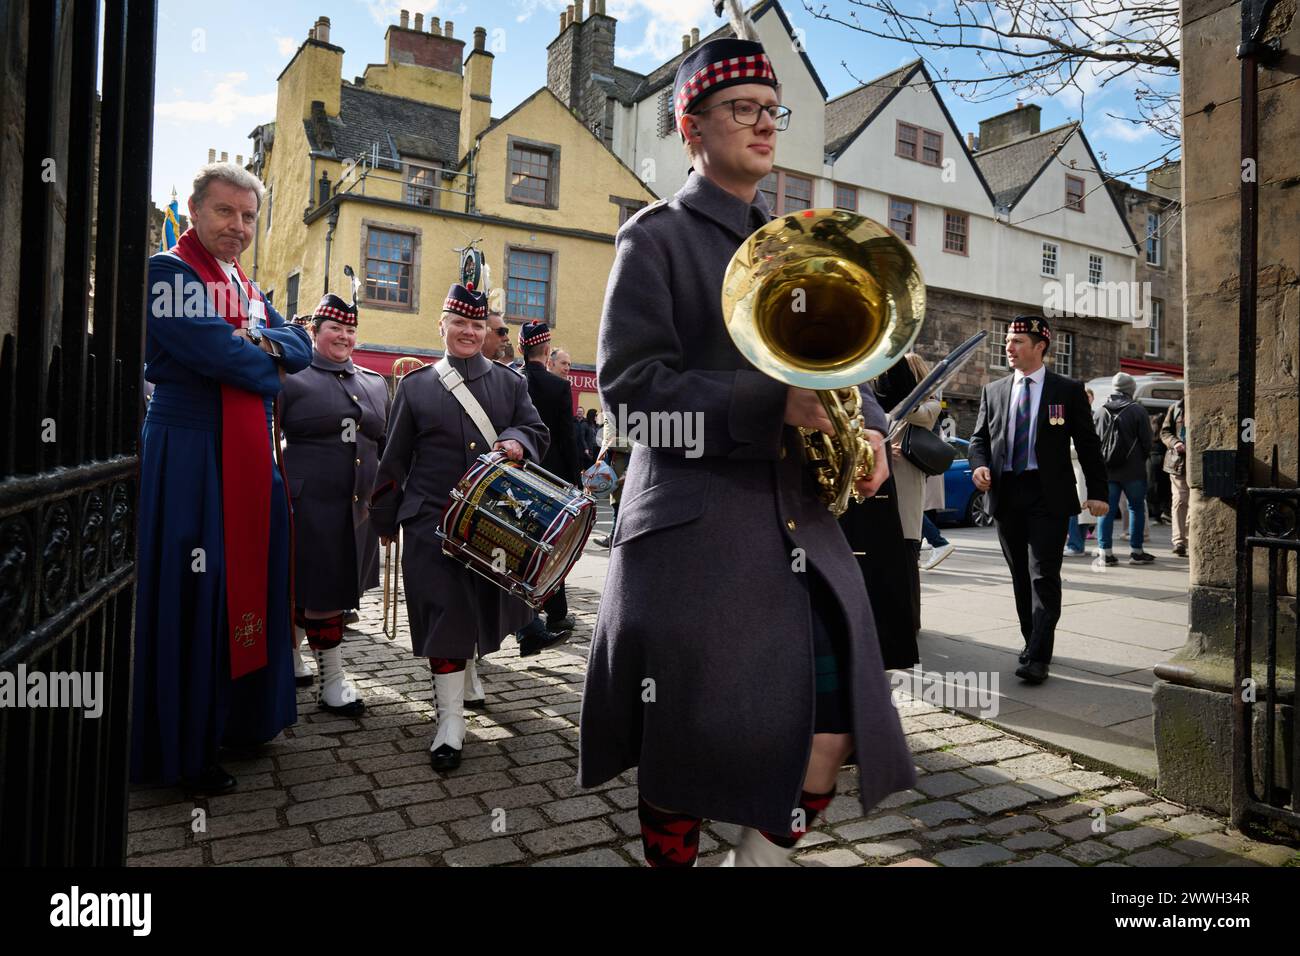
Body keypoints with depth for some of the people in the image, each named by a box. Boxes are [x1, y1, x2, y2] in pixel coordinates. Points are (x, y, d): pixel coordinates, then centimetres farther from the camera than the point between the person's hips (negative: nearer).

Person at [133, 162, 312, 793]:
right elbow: (211, 349, -20)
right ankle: (184, 748, 10)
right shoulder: (166, 271, -6)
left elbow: (300, 347, 9)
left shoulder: (247, 288, 19)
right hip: (190, 455, -8)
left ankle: (238, 718, 27)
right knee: (191, 595, -3)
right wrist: (269, 367, -3)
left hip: (250, 456, 8)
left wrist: (261, 339, -12)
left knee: (248, 583, 12)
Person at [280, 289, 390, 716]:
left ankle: (289, 647, 38)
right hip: (310, 505, -5)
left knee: (324, 587, 15)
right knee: (322, 589, 0)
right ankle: (332, 680, 12)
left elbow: (388, 447, 19)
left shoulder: (376, 384, 13)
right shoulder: (292, 379, -1)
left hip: (359, 508, 5)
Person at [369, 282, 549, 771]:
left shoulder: (510, 382, 9)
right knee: (444, 613, -4)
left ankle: (468, 667, 45)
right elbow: (395, 458, 8)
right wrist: (385, 519, 10)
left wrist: (517, 442, -19)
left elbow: (537, 430, 5)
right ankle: (450, 717, 2)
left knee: (486, 602, 15)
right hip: (434, 521, -2)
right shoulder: (415, 386, 6)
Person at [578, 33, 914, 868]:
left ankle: (765, 852, 28)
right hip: (696, 527, -5)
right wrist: (772, 402, -21)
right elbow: (629, 381, -11)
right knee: (690, 735, 3)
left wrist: (870, 429, -5)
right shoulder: (656, 236, 0)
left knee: (841, 708, 5)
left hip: (801, 518, 6)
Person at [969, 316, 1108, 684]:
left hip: (1048, 495, -4)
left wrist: (1096, 492, -2)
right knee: (1021, 577, 11)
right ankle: (1033, 642, 24)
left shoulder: (1068, 390, 2)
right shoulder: (992, 391, 11)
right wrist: (979, 464, -9)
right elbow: (980, 436, 12)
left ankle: (1037, 658, -8)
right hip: (1006, 494, 4)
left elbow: (1087, 443, 3)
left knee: (1044, 577, -9)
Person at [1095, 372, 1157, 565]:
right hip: (1133, 470, -3)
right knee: (1136, 509, 8)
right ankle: (1136, 552, 12)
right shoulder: (1138, 411, -7)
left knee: (1107, 510, 5)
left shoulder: (1101, 412, 3)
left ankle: (1104, 551, 3)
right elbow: (1146, 441, -4)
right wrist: (1142, 460, 12)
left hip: (1107, 470, 3)